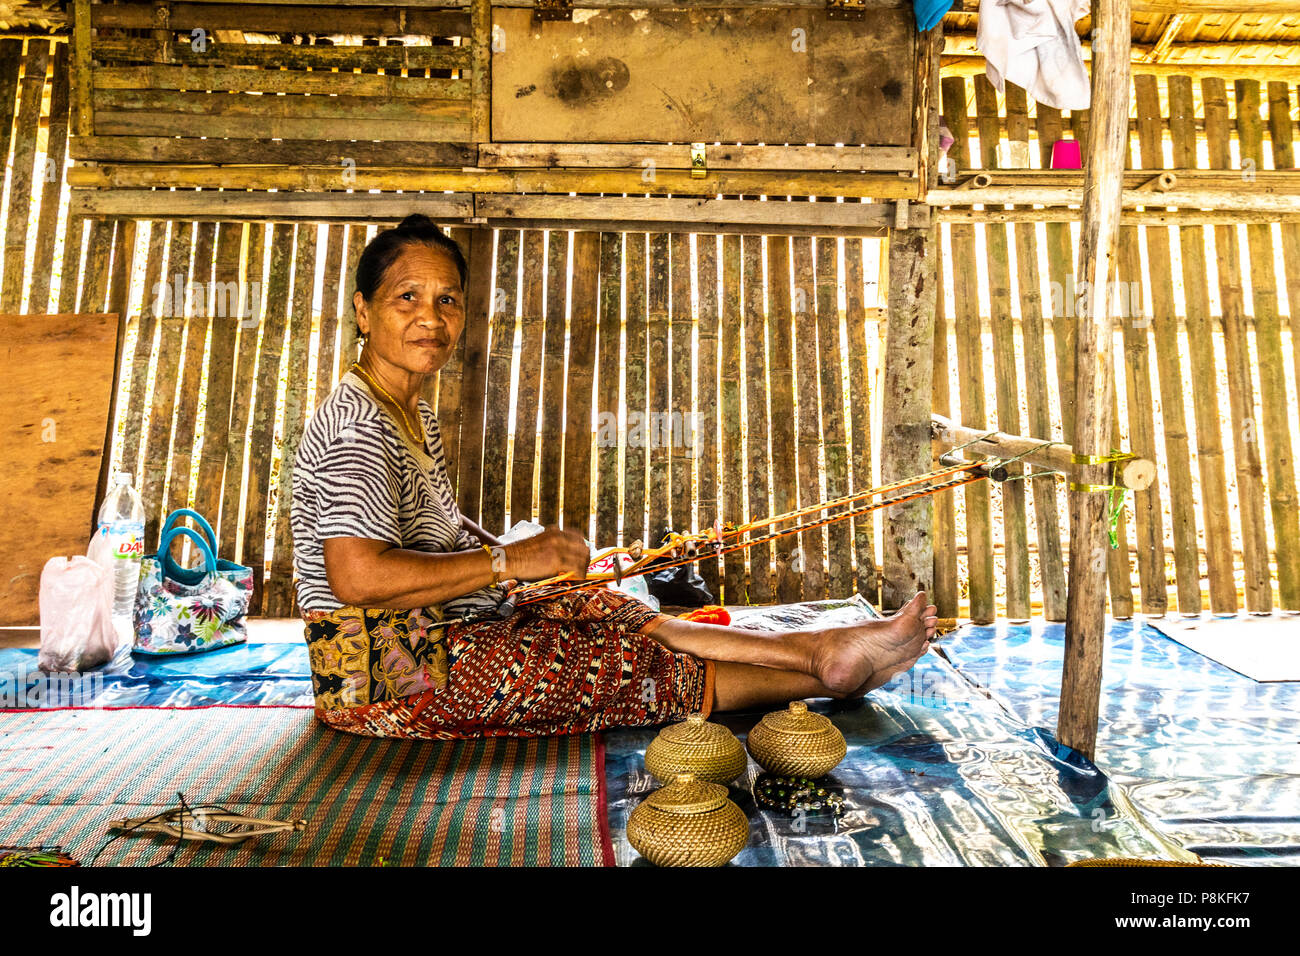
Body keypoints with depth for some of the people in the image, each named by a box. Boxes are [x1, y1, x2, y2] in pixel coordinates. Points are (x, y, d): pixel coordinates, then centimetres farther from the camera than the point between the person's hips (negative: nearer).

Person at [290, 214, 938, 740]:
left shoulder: (415, 415, 12)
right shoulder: (356, 422, -20)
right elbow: (357, 574, -30)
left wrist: (523, 558, 1)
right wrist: (508, 561, -23)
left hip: (435, 633, 9)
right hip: (377, 678, -9)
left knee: (617, 617, -3)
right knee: (618, 667, -12)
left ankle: (819, 646, -2)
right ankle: (827, 674, -3)